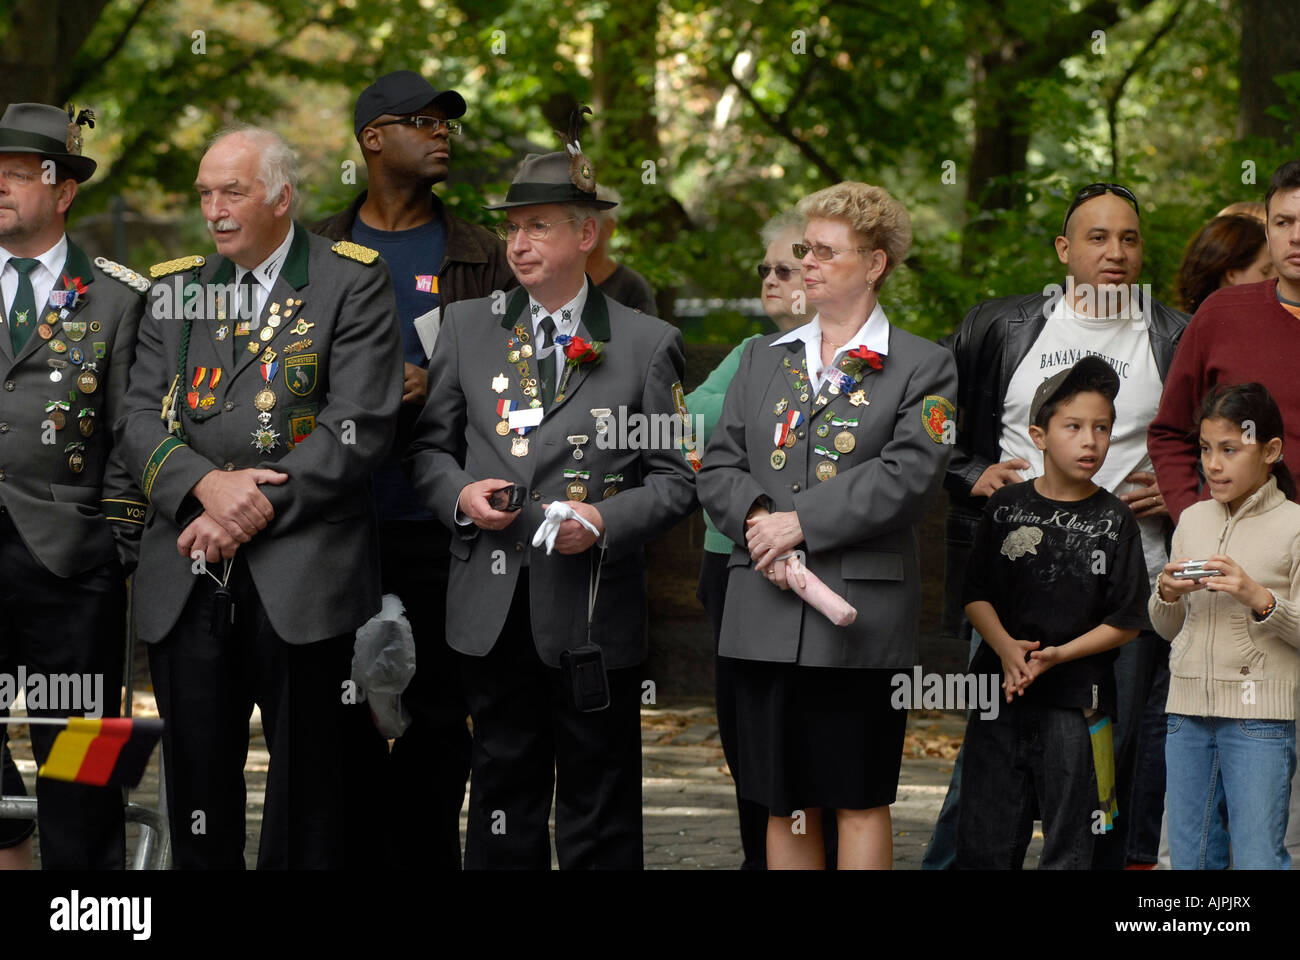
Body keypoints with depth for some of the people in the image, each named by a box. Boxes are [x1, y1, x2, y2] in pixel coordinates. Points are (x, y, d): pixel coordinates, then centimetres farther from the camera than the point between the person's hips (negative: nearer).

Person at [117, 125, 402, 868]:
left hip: (304, 576, -4)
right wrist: (206, 485, -12)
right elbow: (140, 419, 7)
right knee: (197, 796, 7)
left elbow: (359, 428, -8)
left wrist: (258, 507, -14)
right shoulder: (177, 287, 15)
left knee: (316, 807, -1)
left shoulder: (352, 283, 1)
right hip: (188, 579, 4)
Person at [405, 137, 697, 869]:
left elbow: (677, 478, 0)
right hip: (494, 613, 3)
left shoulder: (646, 344, 2)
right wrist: (458, 494, -6)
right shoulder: (467, 327, 11)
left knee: (599, 817, 2)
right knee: (504, 803, 9)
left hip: (594, 616, -3)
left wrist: (607, 520, -17)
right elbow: (430, 445, 15)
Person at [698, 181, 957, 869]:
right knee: (784, 804, 7)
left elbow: (907, 476, -12)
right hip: (765, 611, 4)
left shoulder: (922, 367, 2)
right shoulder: (763, 358, 17)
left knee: (860, 803, -1)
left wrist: (801, 523, -15)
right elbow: (718, 466, 12)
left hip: (860, 614, -4)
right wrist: (756, 519, -10)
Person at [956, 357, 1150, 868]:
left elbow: (1126, 621, -2)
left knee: (1069, 847, 2)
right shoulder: (1006, 506, 5)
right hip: (1000, 693, 2)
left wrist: (1058, 654, -13)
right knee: (983, 844, 4)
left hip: (1075, 701, -2)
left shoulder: (1113, 519, -1)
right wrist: (1006, 647, -12)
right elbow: (976, 595, 6)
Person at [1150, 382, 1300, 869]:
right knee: (1190, 858, 9)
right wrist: (1168, 595, -4)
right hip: (1189, 708, 5)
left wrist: (1259, 598, -22)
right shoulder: (1192, 521, 11)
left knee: (1258, 860, -6)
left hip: (1260, 714, -5)